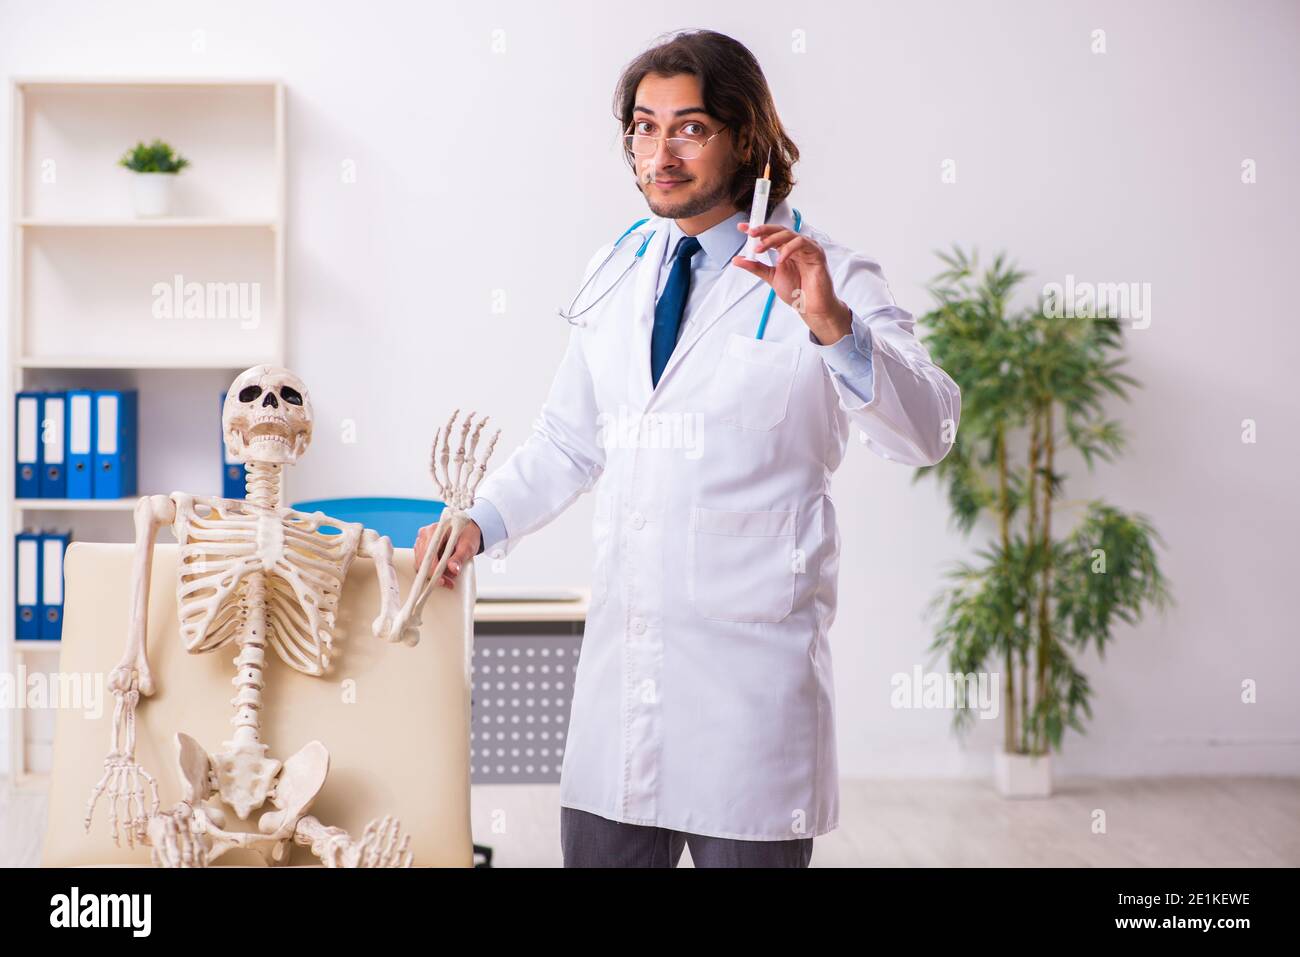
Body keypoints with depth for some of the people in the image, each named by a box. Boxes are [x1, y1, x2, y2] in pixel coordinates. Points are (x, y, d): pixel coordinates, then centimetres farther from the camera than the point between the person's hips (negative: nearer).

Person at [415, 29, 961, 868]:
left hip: (750, 664, -5)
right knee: (598, 849, 9)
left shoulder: (831, 279, -5)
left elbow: (927, 432, -17)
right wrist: (483, 522, 8)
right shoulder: (615, 276, 13)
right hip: (622, 652, 5)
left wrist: (835, 326, -32)